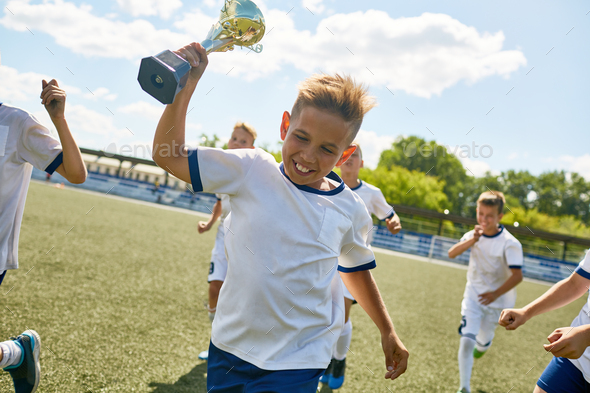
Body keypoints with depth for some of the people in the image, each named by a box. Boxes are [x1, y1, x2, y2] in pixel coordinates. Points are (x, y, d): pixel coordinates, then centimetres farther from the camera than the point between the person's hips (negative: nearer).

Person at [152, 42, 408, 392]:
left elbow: (357, 270, 13)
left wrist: (388, 332, 19)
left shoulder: (350, 211, -4)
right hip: (229, 348, 1)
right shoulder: (252, 170, -9)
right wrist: (185, 85, -19)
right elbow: (169, 155, -9)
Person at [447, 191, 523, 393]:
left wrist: (495, 294, -29)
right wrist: (471, 241, -30)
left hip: (497, 301, -2)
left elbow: (517, 276, -21)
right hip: (473, 297, 2)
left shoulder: (510, 243, -18)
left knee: (483, 340, 14)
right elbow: (451, 253, -16)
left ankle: (482, 346, 54)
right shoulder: (474, 235, -5)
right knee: (466, 340, -12)